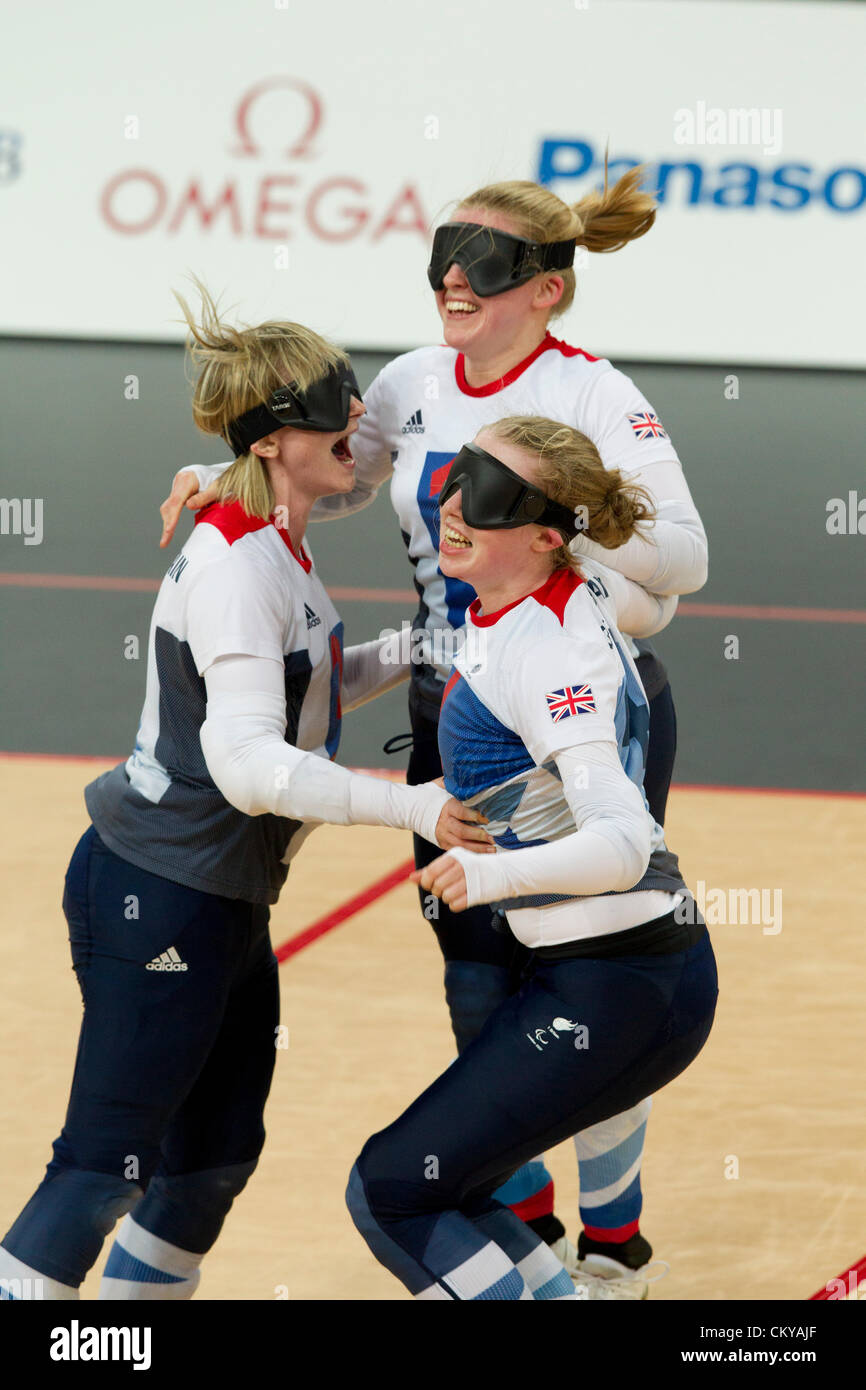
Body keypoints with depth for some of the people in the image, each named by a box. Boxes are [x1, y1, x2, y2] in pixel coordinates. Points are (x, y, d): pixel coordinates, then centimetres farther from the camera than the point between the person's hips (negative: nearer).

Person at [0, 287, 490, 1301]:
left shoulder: (276, 548, 9)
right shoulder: (237, 564, -22)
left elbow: (301, 693, 24)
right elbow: (247, 758, -31)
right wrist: (411, 808, -33)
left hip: (222, 907, 10)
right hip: (157, 900, -10)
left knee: (216, 1159, 15)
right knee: (107, 1165, -8)